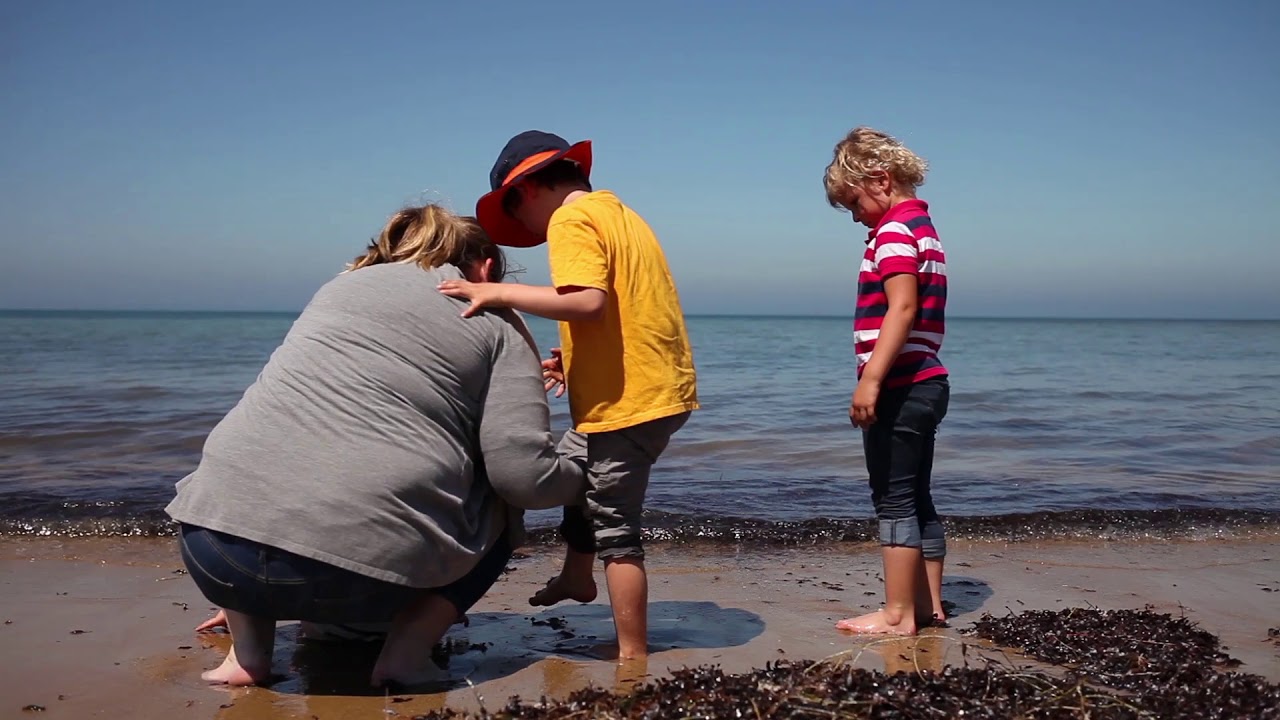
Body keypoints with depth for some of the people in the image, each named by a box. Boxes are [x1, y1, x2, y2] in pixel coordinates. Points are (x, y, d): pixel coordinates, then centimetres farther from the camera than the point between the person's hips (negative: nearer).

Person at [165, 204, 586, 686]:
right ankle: (406, 652, 5)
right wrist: (579, 480, 22)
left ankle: (248, 652, 19)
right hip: (370, 573, -3)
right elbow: (523, 476, 0)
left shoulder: (344, 284, 24)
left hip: (215, 552, 4)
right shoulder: (498, 323, 11)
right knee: (501, 509, 24)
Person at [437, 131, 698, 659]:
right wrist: (575, 356, 16)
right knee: (576, 466, 29)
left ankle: (633, 657, 7)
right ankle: (576, 577, 44)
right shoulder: (618, 213, 18)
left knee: (614, 526, -1)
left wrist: (501, 293, -22)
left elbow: (587, 300, -27)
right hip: (662, 385, 10)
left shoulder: (570, 220, -10)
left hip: (626, 399, -10)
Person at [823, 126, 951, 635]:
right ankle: (927, 604, 20)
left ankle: (897, 614, 1)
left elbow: (902, 307, -23)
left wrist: (871, 378, -27)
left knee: (894, 500, -5)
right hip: (925, 383, 10)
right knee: (916, 498, 14)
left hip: (899, 387, -10)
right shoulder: (924, 226, 19)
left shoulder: (894, 228, -12)